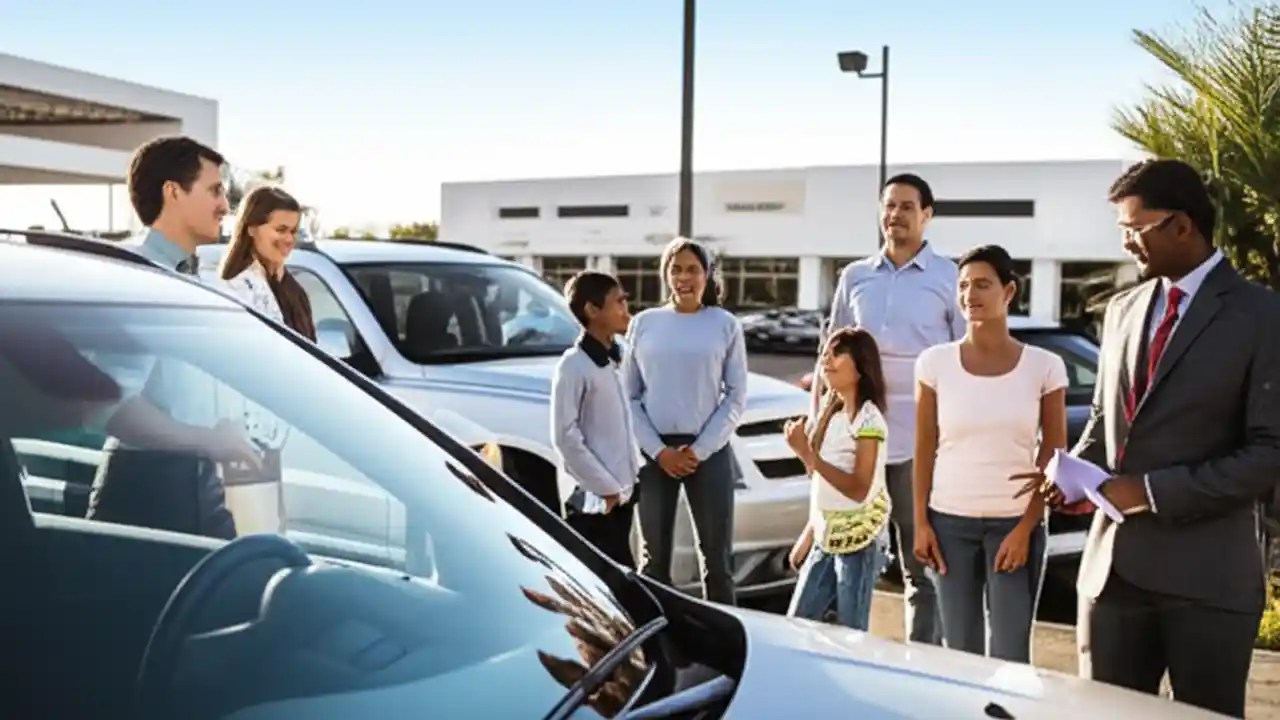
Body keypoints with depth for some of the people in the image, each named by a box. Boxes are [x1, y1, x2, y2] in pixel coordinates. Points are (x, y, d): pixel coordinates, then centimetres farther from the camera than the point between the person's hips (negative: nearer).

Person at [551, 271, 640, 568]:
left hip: (622, 493, 8)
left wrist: (626, 481, 9)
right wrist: (605, 487, -15)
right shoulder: (574, 365, -15)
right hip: (593, 500, -8)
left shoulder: (615, 359, 11)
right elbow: (565, 436, -17)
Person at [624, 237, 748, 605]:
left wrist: (700, 450, -8)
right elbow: (629, 396, 5)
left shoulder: (725, 325, 3)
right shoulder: (644, 323, 6)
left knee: (716, 558, 2)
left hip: (709, 451, -1)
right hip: (655, 452, 1)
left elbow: (736, 397, 2)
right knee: (654, 558, 6)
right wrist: (659, 450, -7)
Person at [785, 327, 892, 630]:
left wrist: (807, 454, -25)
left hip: (860, 541, -8)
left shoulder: (868, 420, -14)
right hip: (826, 539, 8)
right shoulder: (831, 413, 10)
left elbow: (858, 489, -22)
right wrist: (809, 535, 14)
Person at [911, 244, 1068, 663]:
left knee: (1009, 654, 0)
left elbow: (1054, 455, 0)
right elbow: (925, 450, 4)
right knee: (959, 648, 6)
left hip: (1014, 523, -1)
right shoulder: (936, 362, -1)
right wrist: (921, 523, 0)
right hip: (950, 521, 1)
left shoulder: (1044, 366, -4)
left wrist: (1026, 528, -6)